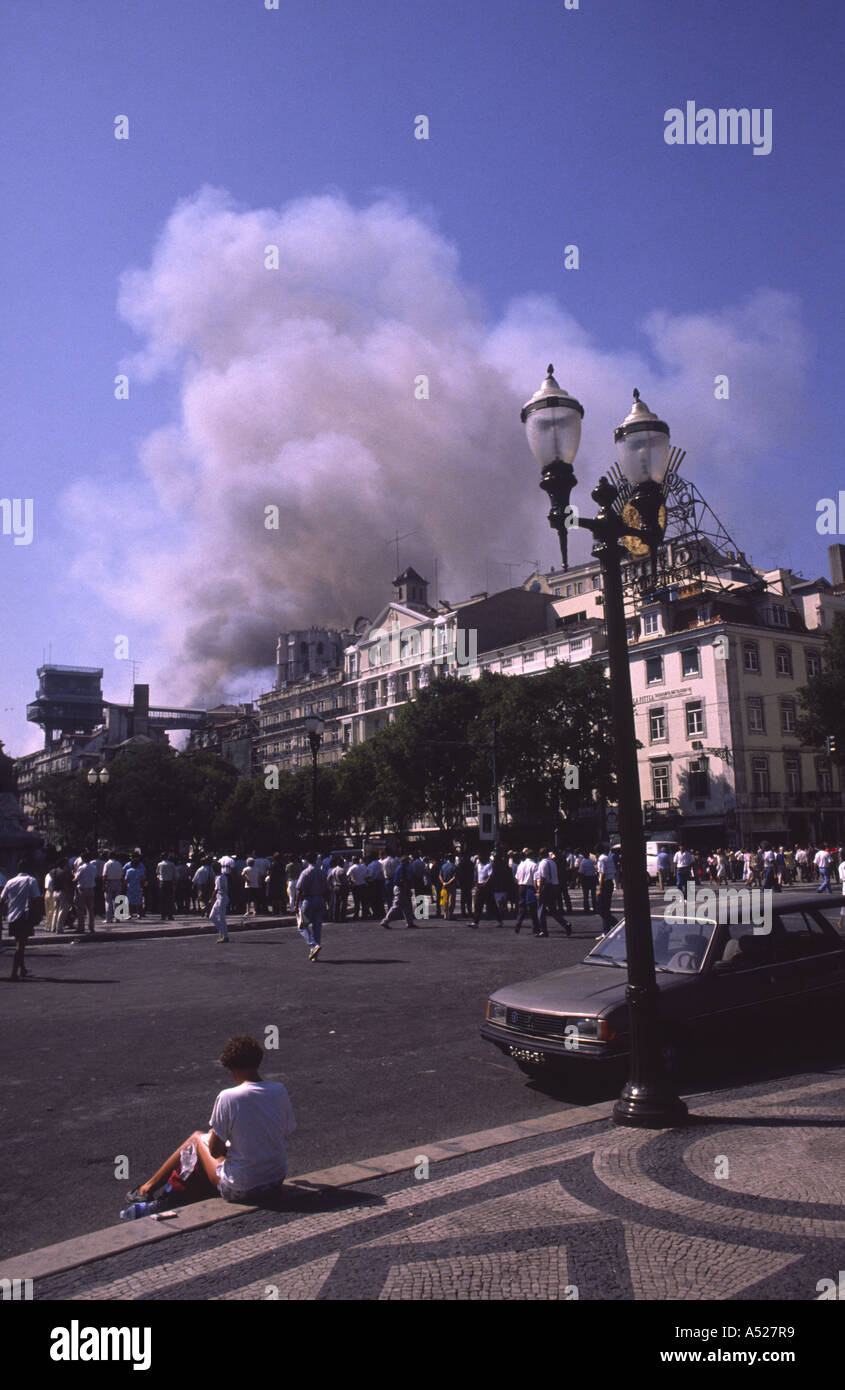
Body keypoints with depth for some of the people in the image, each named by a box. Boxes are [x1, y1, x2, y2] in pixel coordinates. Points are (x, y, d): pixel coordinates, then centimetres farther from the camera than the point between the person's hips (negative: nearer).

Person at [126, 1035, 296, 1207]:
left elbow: (215, 1150, -11)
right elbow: (286, 1132, 6)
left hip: (240, 1190, -5)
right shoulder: (279, 1091, -6)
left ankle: (148, 1188, 38)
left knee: (197, 1137, 21)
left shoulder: (228, 1097, -19)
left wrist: (213, 1135, 13)